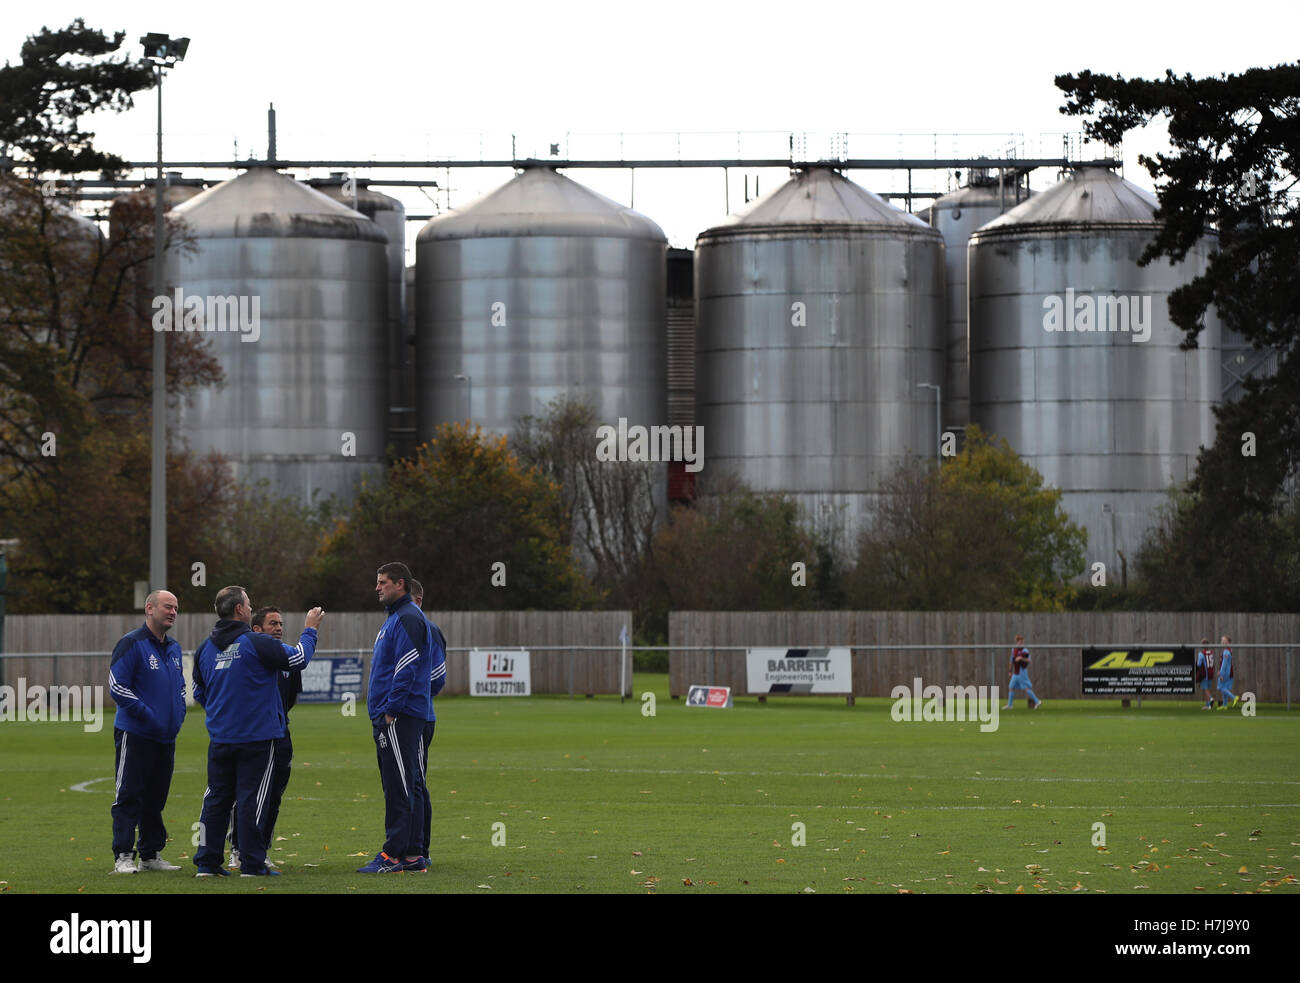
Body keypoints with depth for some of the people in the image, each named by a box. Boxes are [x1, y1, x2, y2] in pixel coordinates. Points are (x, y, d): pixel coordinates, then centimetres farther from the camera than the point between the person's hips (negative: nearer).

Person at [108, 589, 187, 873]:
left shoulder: (173, 648, 16)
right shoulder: (131, 644, -9)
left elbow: (180, 686, 28)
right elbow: (117, 686, -14)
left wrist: (178, 714, 10)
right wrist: (147, 714, -17)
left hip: (166, 737, 8)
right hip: (135, 734, -7)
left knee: (155, 800, 12)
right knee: (128, 797, -7)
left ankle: (151, 854, 19)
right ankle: (123, 857, -7)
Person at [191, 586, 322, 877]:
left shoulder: (205, 648, 7)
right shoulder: (257, 643, -13)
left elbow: (199, 694, 16)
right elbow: (298, 658, -6)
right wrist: (310, 630, 10)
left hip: (220, 738, 5)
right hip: (256, 738, -5)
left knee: (216, 797, 10)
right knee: (252, 798, -1)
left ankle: (207, 862, 9)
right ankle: (252, 863, 1)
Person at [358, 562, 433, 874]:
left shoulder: (408, 619, -13)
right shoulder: (394, 617, 20)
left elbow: (406, 670, -20)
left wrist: (391, 711, -20)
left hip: (398, 718, -11)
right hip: (388, 716, 11)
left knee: (399, 786, -9)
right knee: (406, 786, 10)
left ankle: (394, 855, -9)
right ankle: (413, 856, 12)